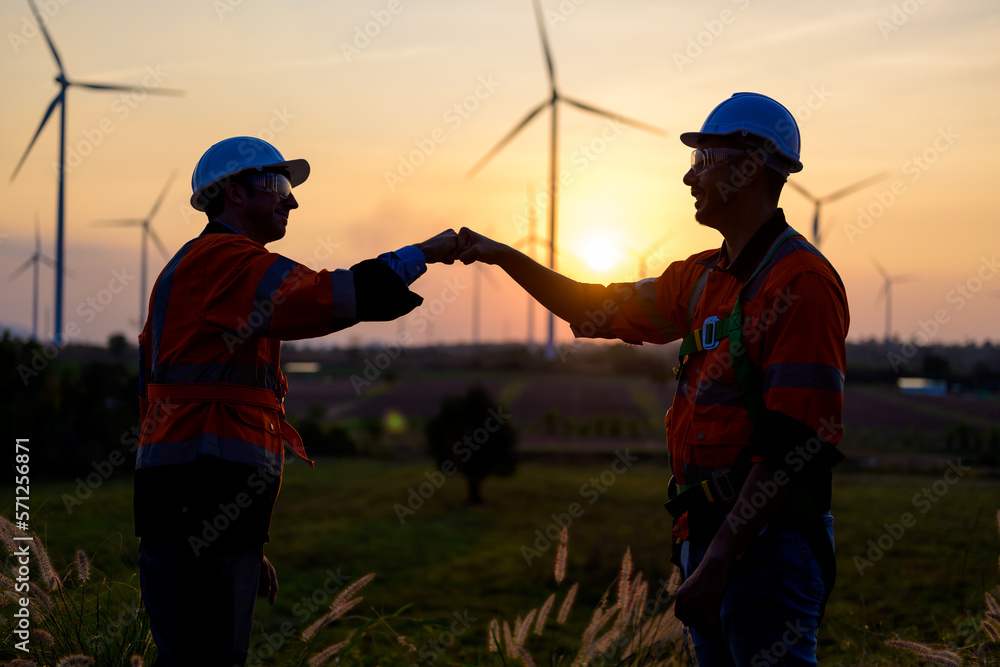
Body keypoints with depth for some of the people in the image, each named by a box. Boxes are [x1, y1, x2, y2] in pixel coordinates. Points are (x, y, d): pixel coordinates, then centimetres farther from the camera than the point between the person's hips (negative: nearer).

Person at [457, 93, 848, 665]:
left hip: (767, 541, -9)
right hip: (708, 533, 9)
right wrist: (502, 256, 22)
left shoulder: (800, 281, -15)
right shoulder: (705, 277, 14)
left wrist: (717, 560, -22)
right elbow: (602, 310, 28)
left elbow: (792, 444, -20)